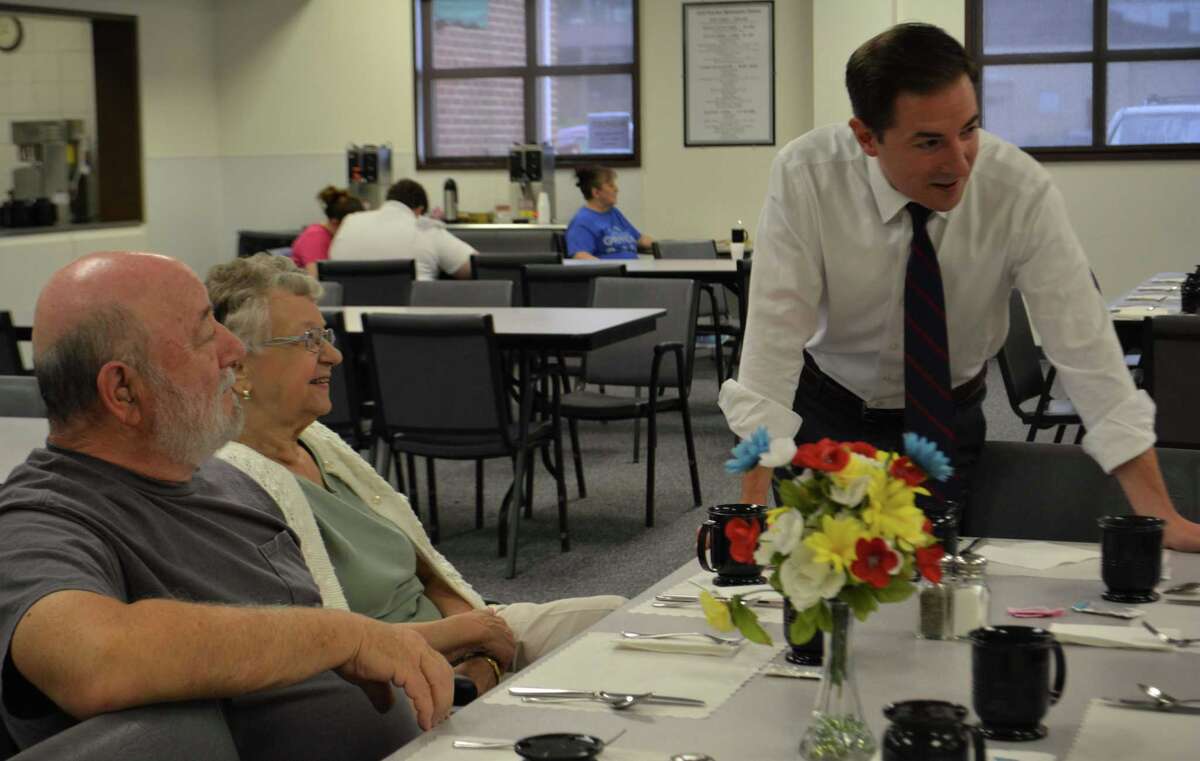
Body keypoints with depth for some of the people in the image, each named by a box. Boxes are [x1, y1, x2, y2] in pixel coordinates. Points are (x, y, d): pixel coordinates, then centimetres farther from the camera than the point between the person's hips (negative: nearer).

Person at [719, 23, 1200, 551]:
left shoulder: (1021, 189, -24)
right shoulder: (804, 176, -26)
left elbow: (1083, 345, -24)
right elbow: (775, 333, -26)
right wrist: (753, 509, -33)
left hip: (950, 417, 1)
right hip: (828, 414, -1)